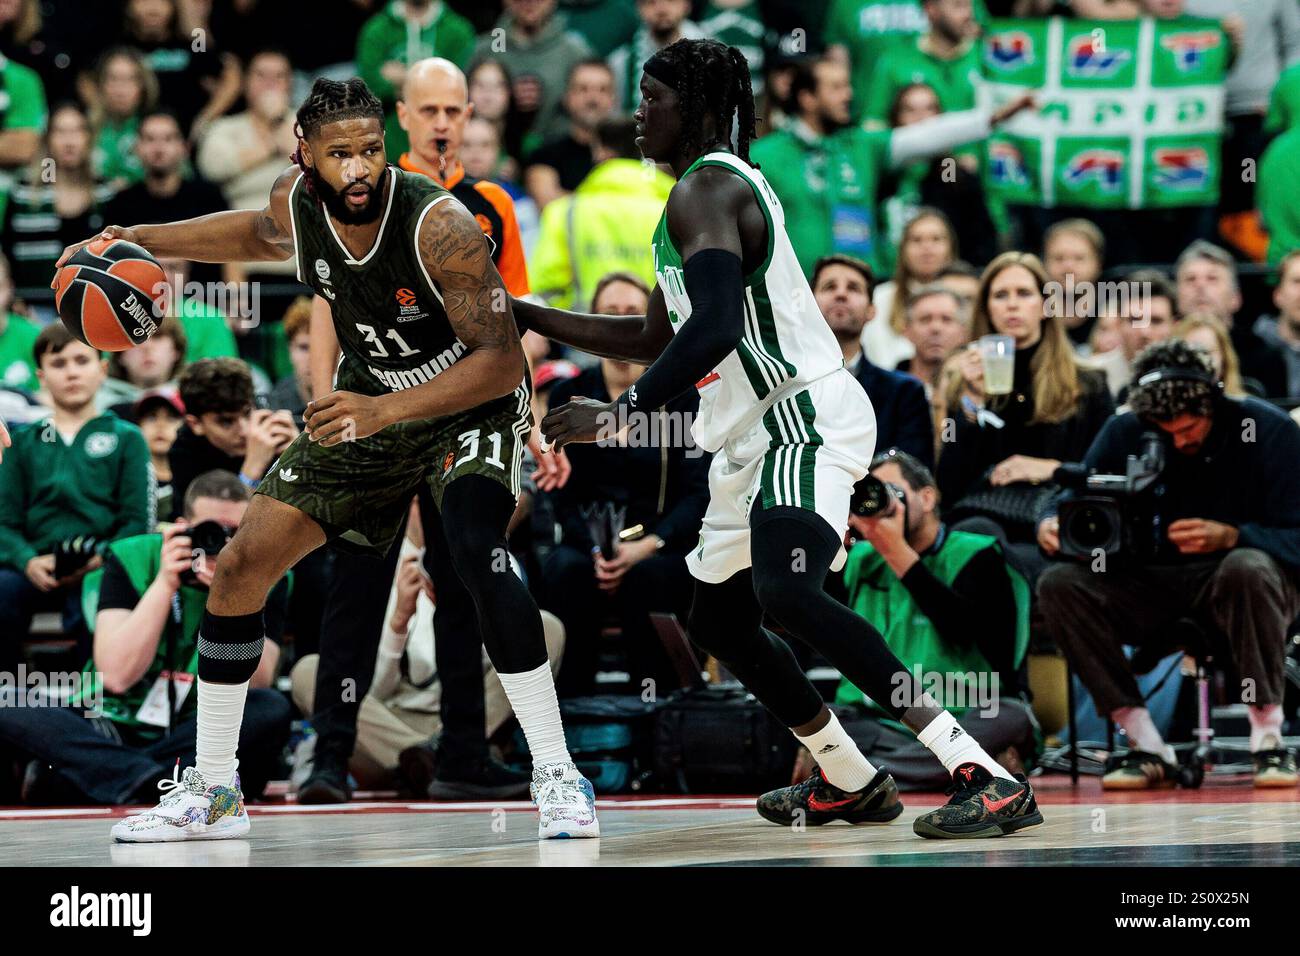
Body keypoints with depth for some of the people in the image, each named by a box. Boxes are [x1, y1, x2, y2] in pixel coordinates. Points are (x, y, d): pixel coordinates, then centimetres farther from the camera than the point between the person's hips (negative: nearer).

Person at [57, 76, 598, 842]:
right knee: (242, 565, 1)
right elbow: (264, 236, 15)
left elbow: (502, 361, -32)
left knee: (478, 555, -33)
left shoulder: (438, 225, -32)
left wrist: (385, 409, -42)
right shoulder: (297, 199, -13)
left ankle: (557, 777, -24)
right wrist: (140, 241, 7)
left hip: (470, 404, -6)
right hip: (367, 404, 6)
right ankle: (211, 791, 14)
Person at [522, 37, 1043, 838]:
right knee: (719, 620, 20)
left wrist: (621, 413, -25)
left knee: (786, 591, -30)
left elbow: (715, 327, -29)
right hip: (756, 439, 11)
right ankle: (851, 782, 30)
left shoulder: (706, 188, -12)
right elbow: (653, 338, 32)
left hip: (806, 419, -11)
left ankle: (985, 779, -34)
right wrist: (527, 316, 31)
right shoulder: (720, 187, 22)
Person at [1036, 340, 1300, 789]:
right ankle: (1147, 747, -20)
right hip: (1153, 594, 4)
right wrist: (1052, 525, -20)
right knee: (1059, 584, -21)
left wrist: (1230, 537, -33)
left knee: (1247, 568, -39)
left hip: (1236, 586, -3)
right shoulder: (1124, 433, 1)